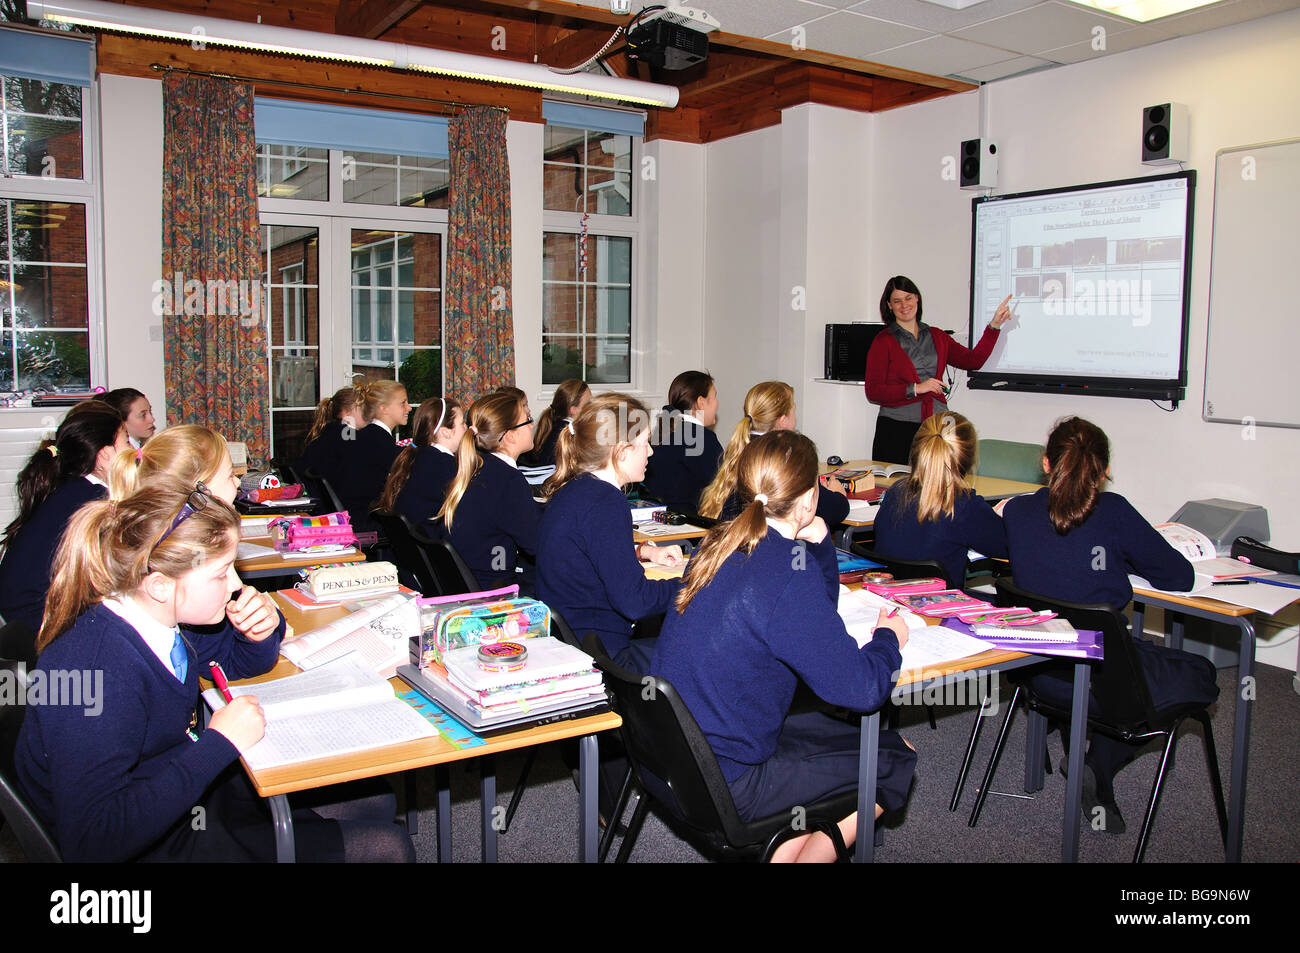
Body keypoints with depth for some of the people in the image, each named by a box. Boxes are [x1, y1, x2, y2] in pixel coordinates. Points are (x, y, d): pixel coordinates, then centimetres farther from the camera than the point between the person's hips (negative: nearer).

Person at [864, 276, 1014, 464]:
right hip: (898, 428, -3)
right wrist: (915, 389, -12)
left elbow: (973, 361, 12)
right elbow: (873, 392, -5)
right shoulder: (884, 341, 2)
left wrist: (994, 326, 6)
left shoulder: (936, 336, 17)